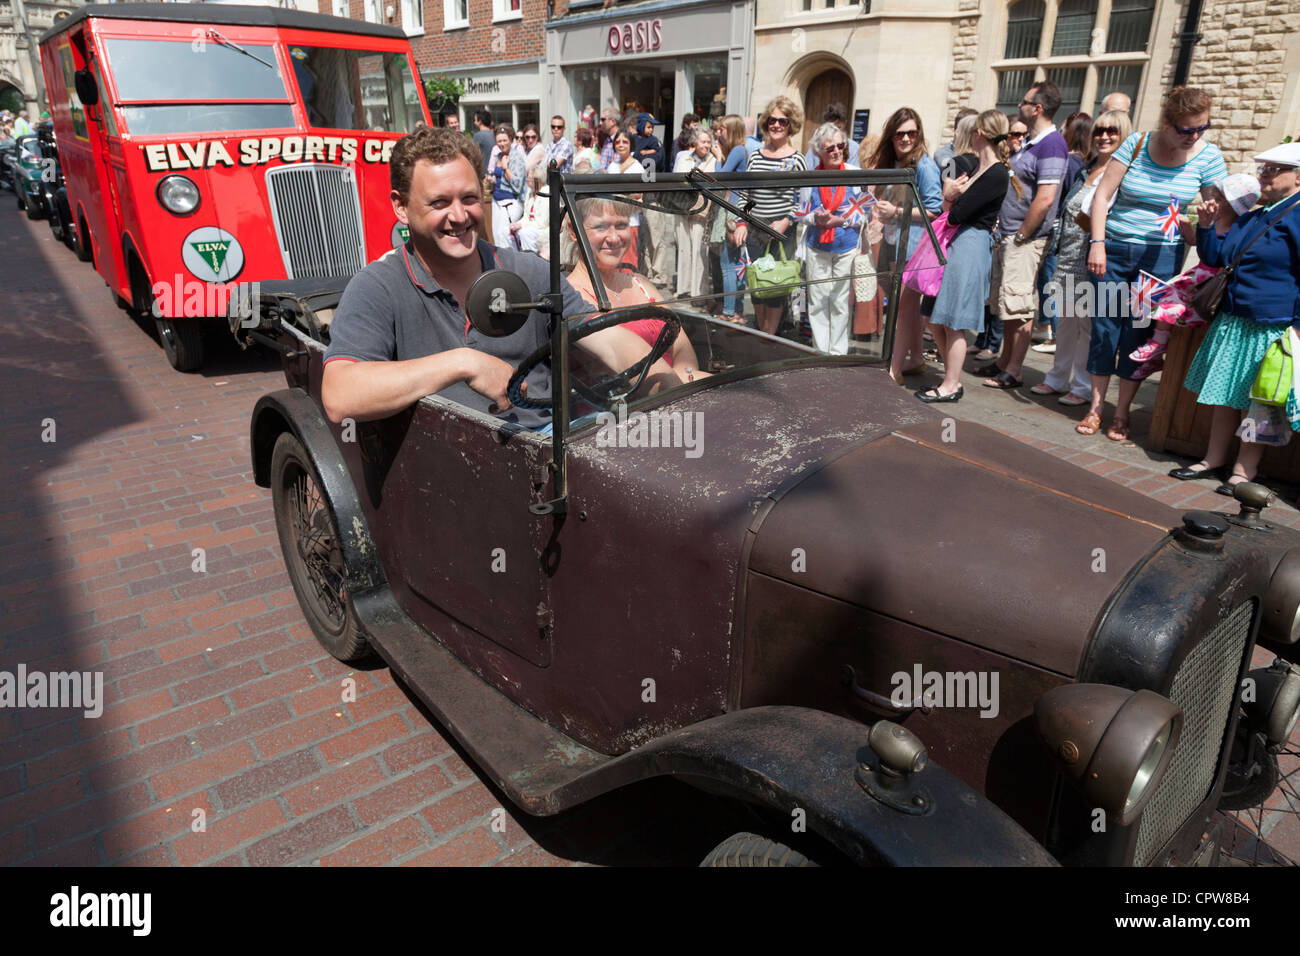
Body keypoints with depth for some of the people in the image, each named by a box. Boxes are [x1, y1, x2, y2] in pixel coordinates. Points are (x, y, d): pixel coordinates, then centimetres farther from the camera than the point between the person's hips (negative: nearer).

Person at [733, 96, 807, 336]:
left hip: (781, 230, -4)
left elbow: (802, 199, -2)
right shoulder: (755, 156, 10)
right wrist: (741, 223, 4)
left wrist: (786, 222, -15)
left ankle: (769, 337, 10)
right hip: (755, 228, 4)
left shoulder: (796, 159, -2)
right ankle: (761, 333, 25)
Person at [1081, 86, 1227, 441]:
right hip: (1114, 251, 0)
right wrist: (1097, 243, -11)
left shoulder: (1208, 156, 0)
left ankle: (1122, 414, 11)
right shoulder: (1137, 143, -3)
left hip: (1161, 255, 0)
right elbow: (1102, 195, -4)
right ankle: (1095, 408, 13)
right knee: (1104, 326, 1)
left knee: (1139, 334, 1)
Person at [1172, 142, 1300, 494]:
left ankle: (1243, 471, 9)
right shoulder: (1249, 220, 14)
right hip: (1232, 322, 8)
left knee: (1257, 402, 0)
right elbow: (1216, 257, 19)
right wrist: (1205, 225, 4)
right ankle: (1214, 459, 23)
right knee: (1225, 395, 13)